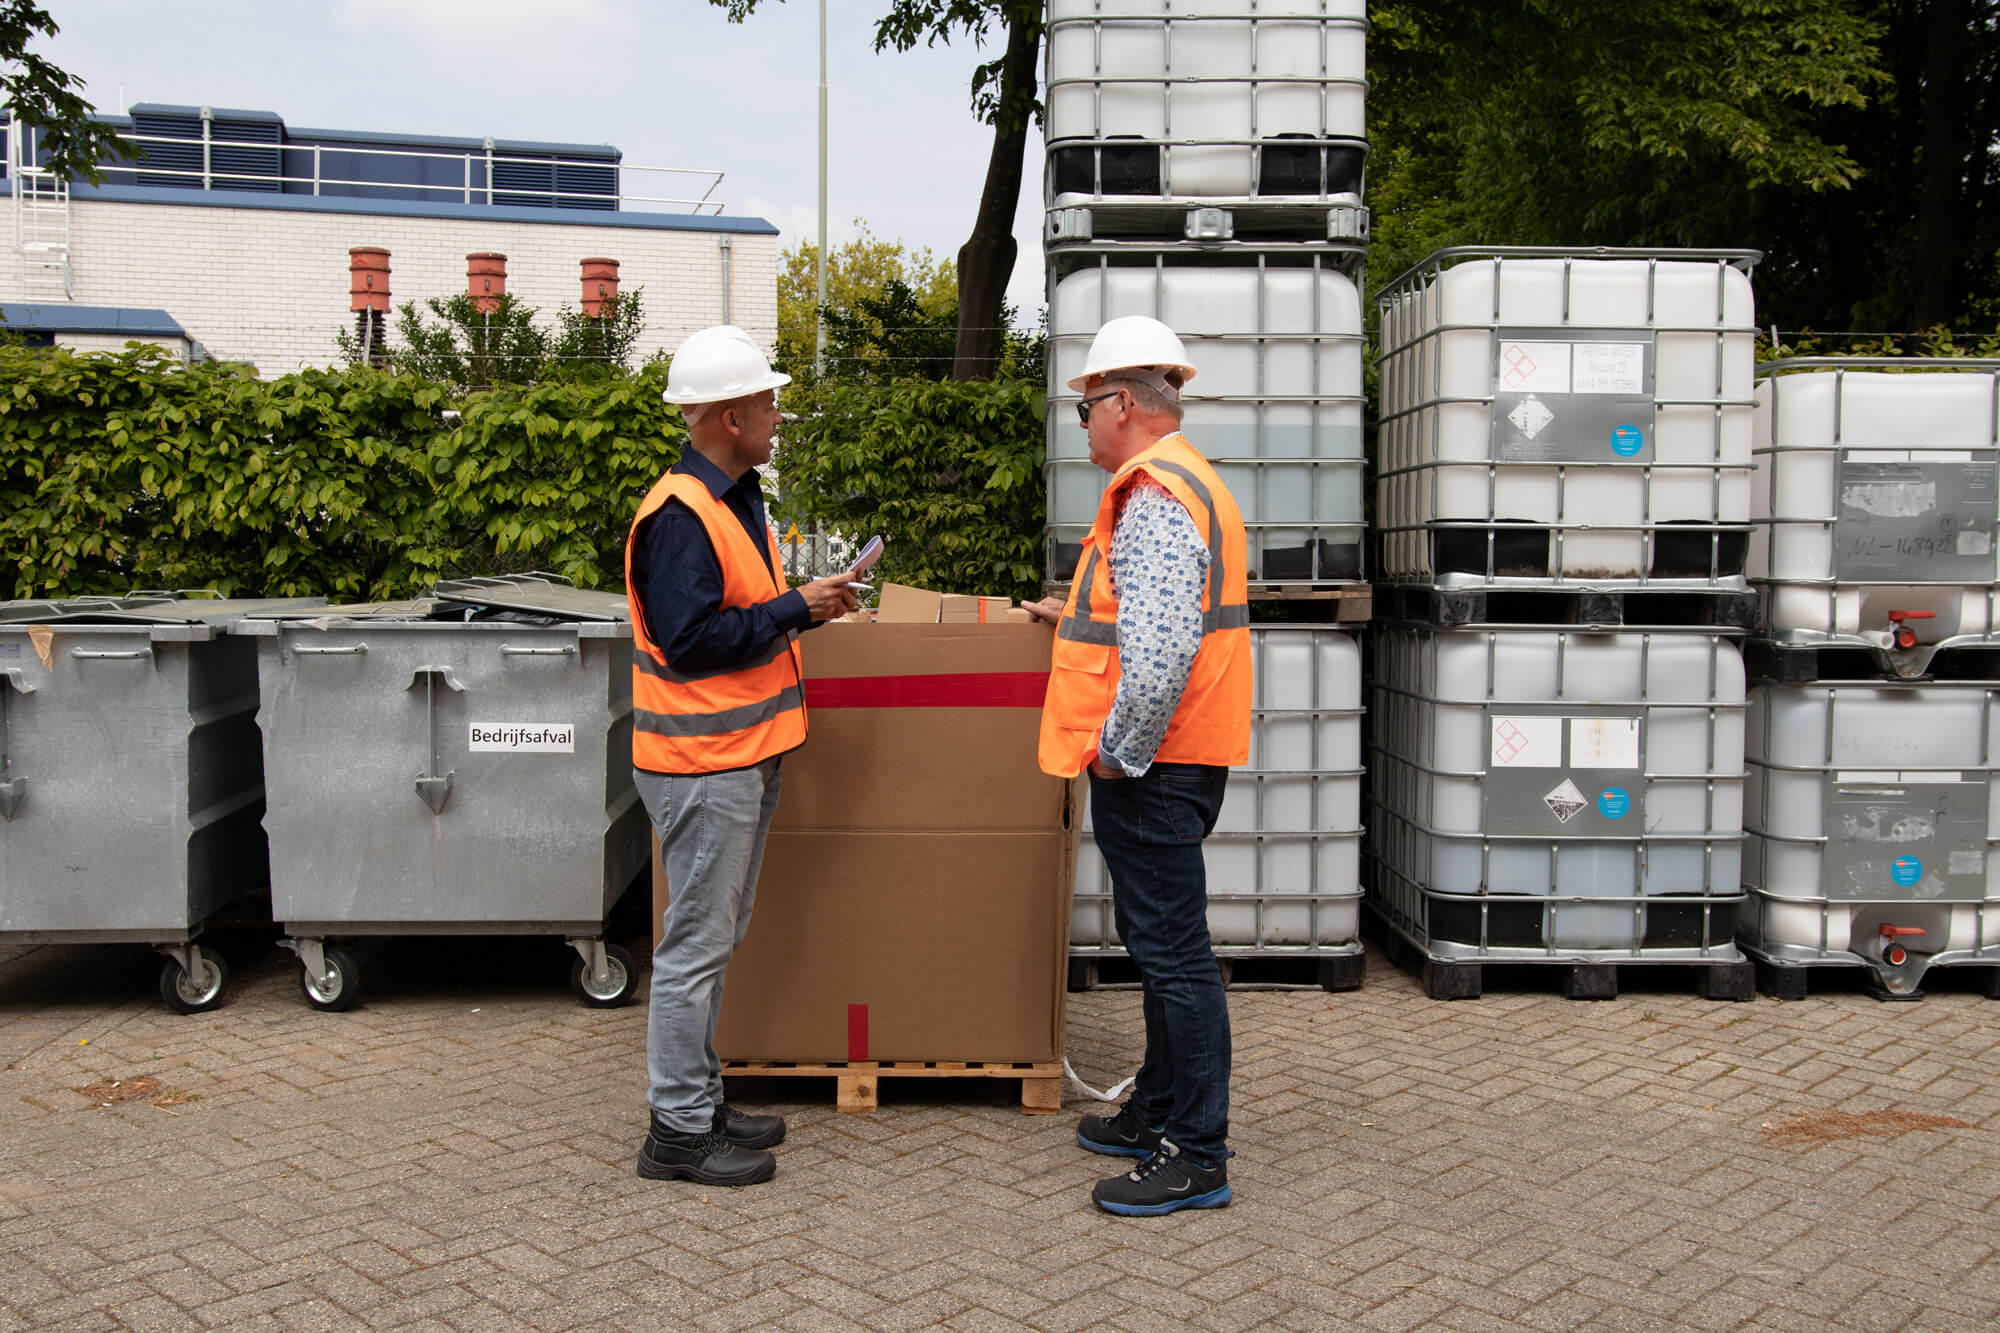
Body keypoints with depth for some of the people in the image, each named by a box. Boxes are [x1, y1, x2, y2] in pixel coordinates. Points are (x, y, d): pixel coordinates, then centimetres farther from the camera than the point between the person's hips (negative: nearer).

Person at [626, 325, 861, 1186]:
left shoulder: (734, 499, 15)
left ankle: (700, 1102, 29)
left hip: (742, 758, 11)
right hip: (703, 765, -10)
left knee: (715, 939, 17)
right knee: (696, 943, -2)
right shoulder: (679, 515, -18)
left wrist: (805, 603, 11)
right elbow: (691, 639, -24)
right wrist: (796, 611, -18)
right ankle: (678, 1131, 8)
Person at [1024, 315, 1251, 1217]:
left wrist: (1119, 750, -20)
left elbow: (1163, 649, -29)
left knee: (1172, 950, -4)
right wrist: (1080, 617, 30)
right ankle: (1159, 1112, 32)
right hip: (1170, 762, 11)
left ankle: (1197, 1157, 5)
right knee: (1161, 944, 19)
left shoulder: (1153, 499, -19)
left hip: (1150, 767, -11)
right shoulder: (1189, 482, 16)